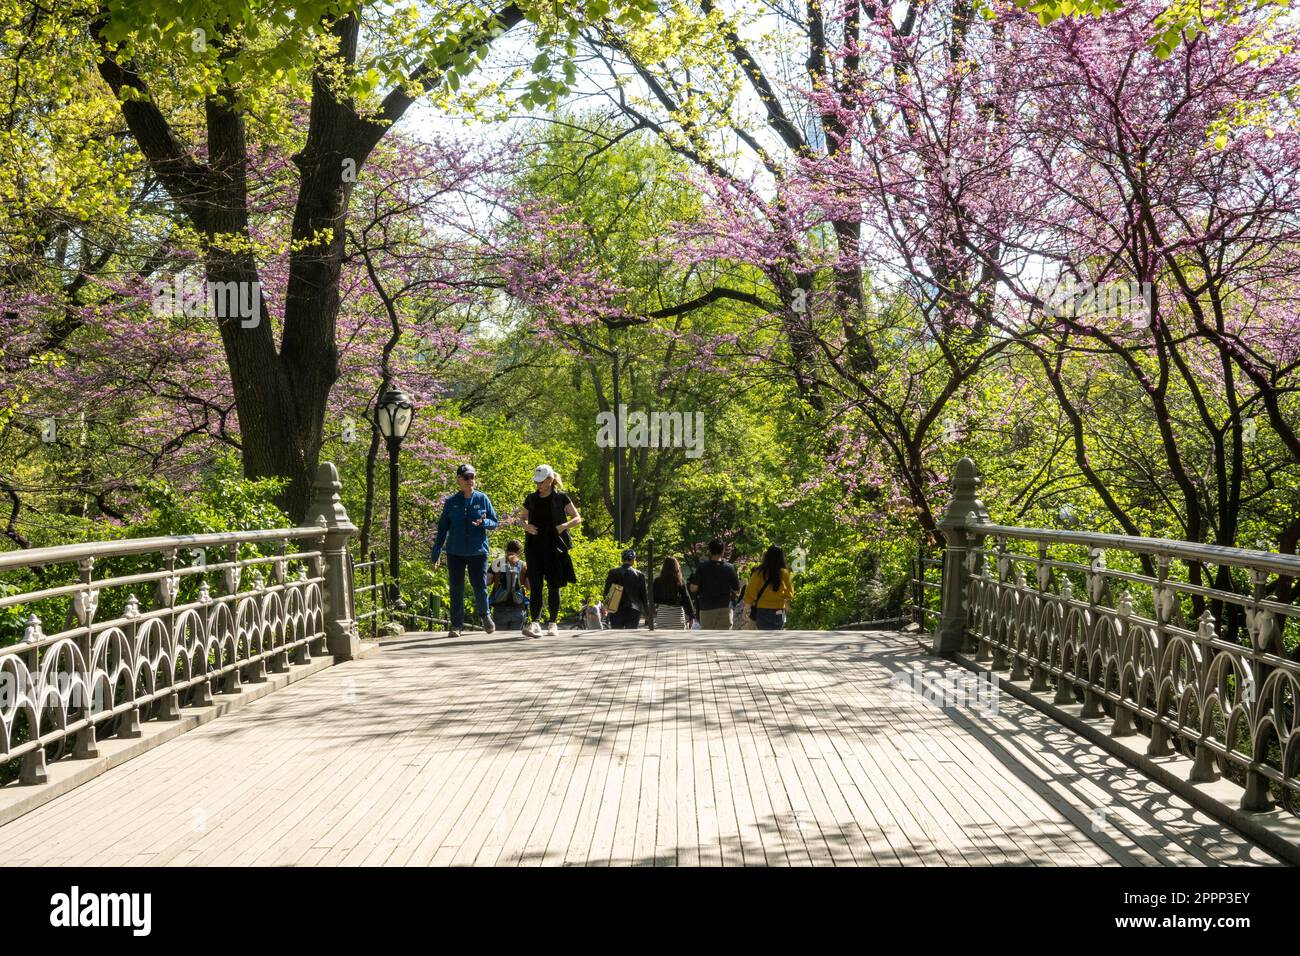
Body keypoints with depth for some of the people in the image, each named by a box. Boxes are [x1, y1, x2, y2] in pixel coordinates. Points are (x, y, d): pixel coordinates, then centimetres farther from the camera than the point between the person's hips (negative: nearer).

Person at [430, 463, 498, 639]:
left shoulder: (482, 499, 2)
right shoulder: (451, 502, 3)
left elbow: (494, 522, 6)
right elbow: (442, 528, 7)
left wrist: (483, 523, -17)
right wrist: (436, 553, 5)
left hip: (478, 551, -1)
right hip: (455, 552, 1)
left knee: (480, 586, 1)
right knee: (456, 589, 2)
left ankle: (485, 615, 30)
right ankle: (456, 625, 11)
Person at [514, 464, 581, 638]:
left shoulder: (561, 498, 2)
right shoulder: (531, 499, 10)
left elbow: (577, 518, 5)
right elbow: (521, 517, 21)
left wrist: (565, 525, -14)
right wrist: (526, 526, -2)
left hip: (555, 546, -2)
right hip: (534, 547, 2)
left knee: (553, 586, 5)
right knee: (535, 585, -10)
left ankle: (553, 623, 16)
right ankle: (535, 622, -17)